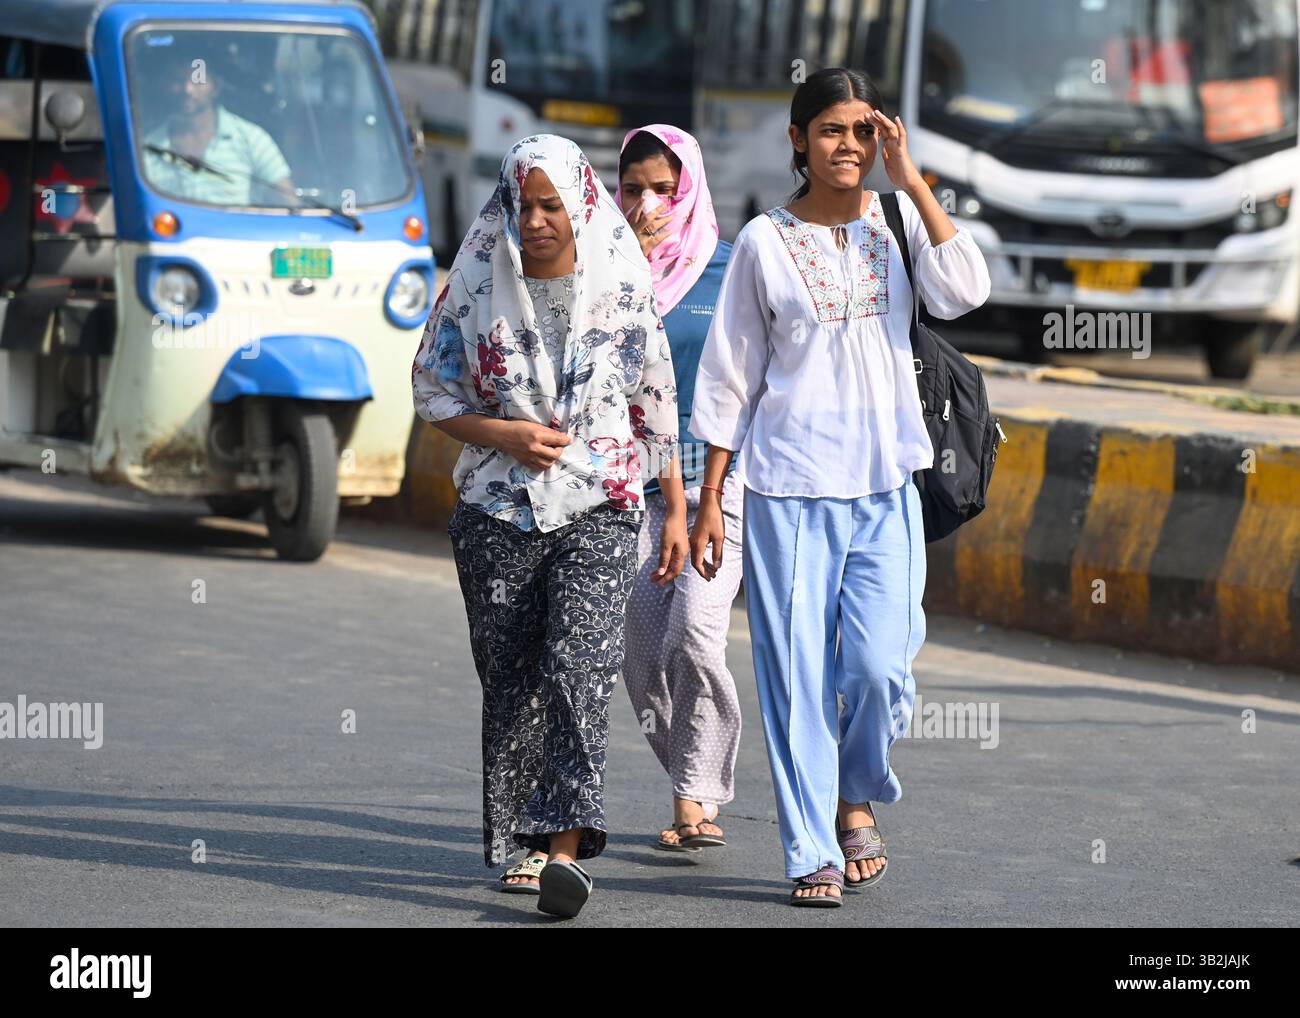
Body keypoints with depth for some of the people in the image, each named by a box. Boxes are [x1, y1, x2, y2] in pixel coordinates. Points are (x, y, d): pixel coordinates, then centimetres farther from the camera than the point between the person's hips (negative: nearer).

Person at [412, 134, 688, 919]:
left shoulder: (623, 289, 2)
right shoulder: (477, 287, 3)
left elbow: (657, 405, 8)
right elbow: (434, 391, 8)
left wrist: (677, 509, 8)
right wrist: (504, 434, -9)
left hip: (600, 511, -2)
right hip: (500, 513, 2)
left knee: (578, 665, -18)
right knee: (510, 679, 5)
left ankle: (566, 845, -25)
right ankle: (521, 840, 17)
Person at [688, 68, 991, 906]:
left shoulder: (899, 223, 7)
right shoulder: (765, 242, 3)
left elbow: (963, 293, -13)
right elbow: (731, 375, 6)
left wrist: (913, 181, -11)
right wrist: (711, 498, 4)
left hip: (885, 488, 1)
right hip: (787, 488, -1)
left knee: (881, 667, -8)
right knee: (798, 674, -2)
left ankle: (858, 798, 21)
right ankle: (813, 856, 6)